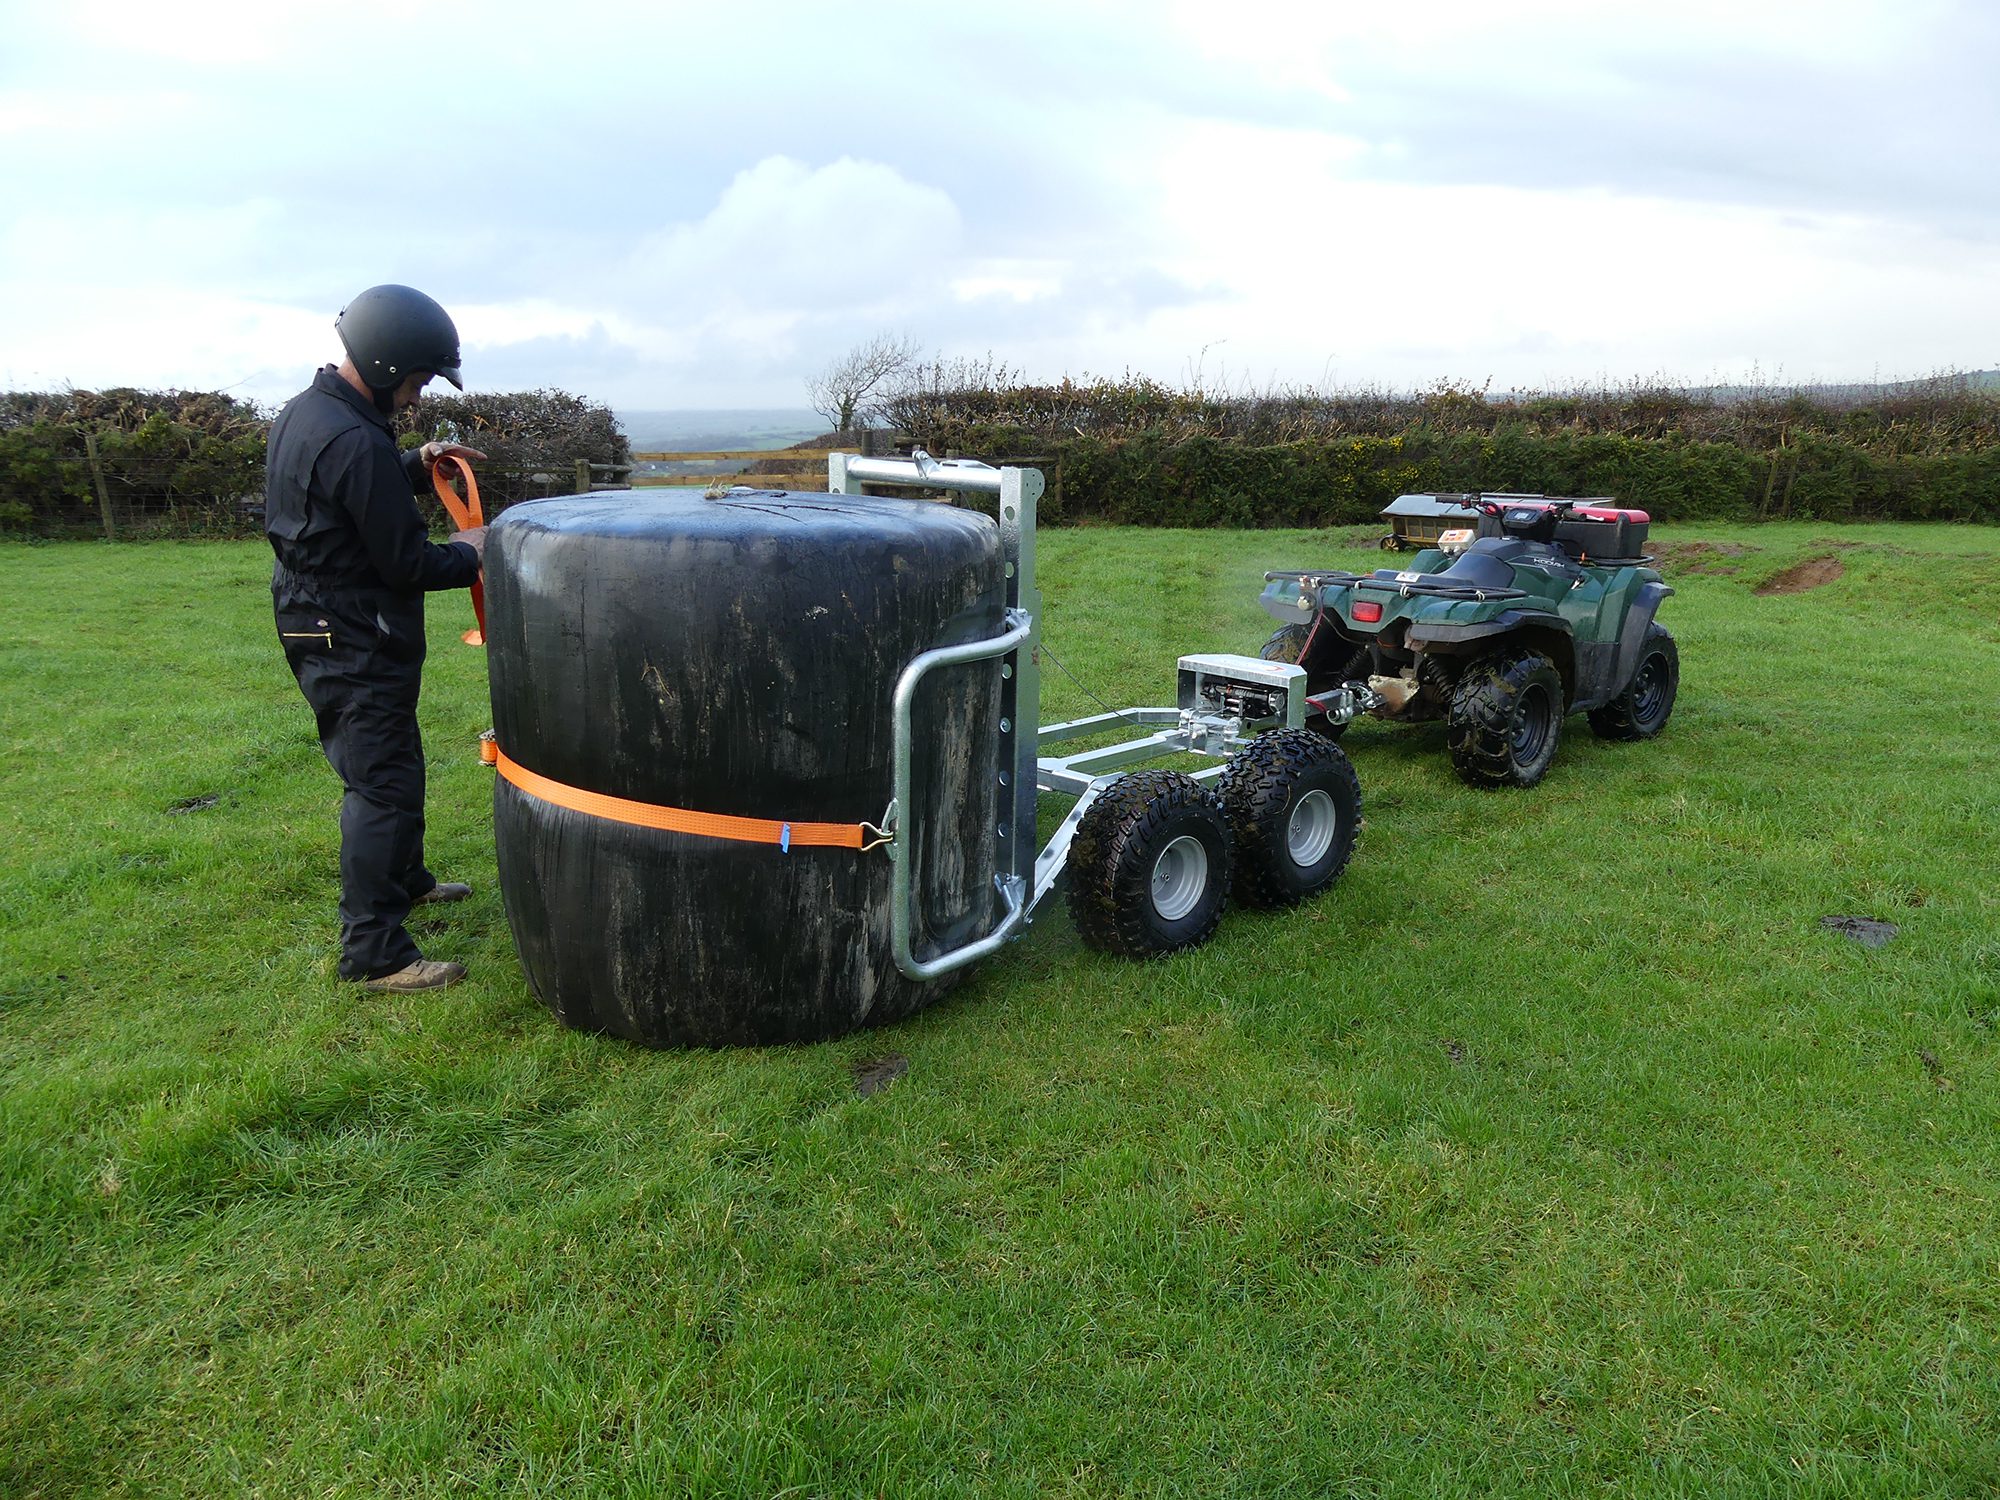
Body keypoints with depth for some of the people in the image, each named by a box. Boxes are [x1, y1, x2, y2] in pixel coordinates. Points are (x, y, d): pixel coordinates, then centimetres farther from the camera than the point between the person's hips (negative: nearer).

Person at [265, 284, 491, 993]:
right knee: (382, 784, -6)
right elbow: (407, 564, -21)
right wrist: (470, 552, -3)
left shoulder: (304, 411, 8)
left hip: (318, 624, 11)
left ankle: (404, 880, 42)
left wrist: (413, 467, 10)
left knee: (393, 765, 24)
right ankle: (374, 953, -1)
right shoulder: (357, 444, -25)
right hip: (354, 642, -11)